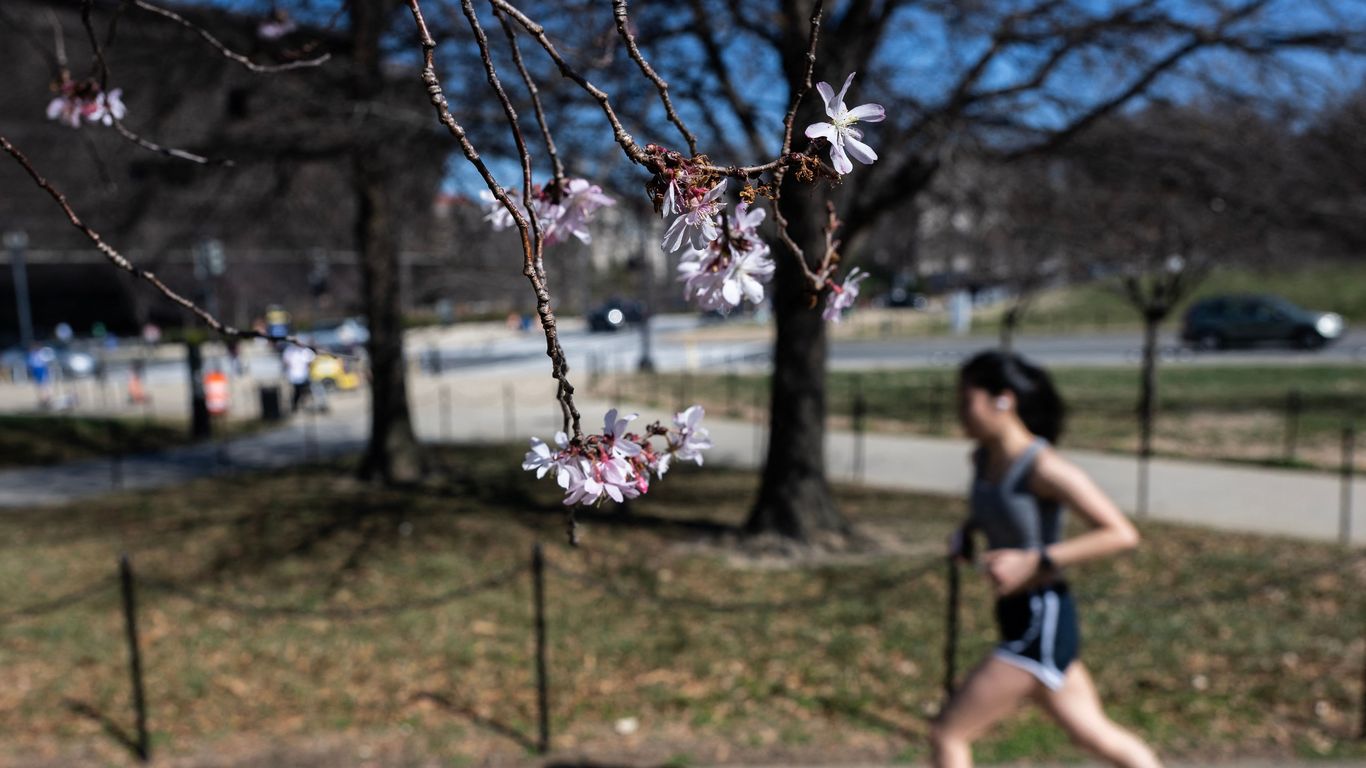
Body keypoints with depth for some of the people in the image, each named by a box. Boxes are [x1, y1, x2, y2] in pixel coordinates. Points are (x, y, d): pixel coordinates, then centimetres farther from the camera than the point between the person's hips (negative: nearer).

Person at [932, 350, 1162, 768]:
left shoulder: (1044, 467, -21)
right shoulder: (984, 457, 3)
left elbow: (1123, 534, -21)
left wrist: (1034, 561, -27)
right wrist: (967, 529, 4)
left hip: (1042, 625, -8)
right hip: (1024, 621, 9)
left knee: (947, 734, -3)